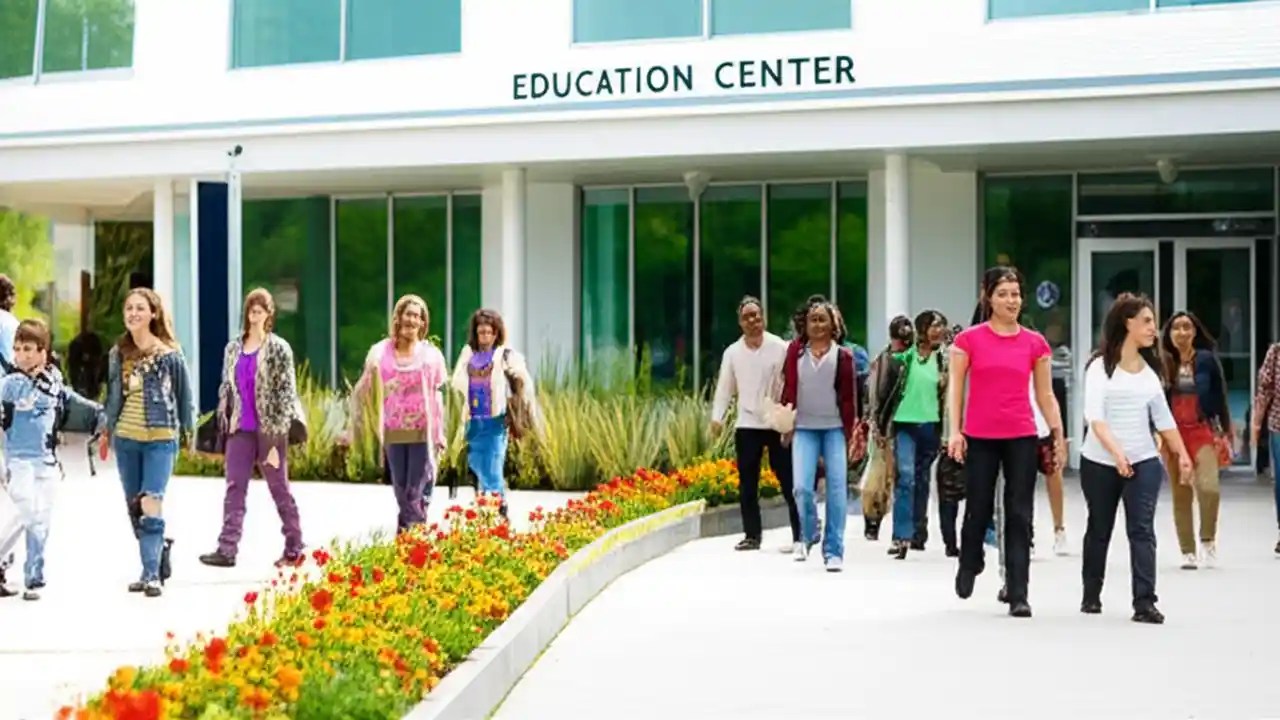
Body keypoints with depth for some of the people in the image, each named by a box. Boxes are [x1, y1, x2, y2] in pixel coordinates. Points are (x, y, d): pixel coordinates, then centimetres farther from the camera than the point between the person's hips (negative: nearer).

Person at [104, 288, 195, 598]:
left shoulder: (169, 354, -5)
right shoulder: (118, 354, 7)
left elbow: (185, 394, 3)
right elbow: (112, 395, 15)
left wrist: (188, 430, 6)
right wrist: (108, 428, 16)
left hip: (160, 438, -5)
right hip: (126, 439, 5)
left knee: (151, 505, -15)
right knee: (134, 508, 9)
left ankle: (152, 574, -13)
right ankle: (159, 551, 25)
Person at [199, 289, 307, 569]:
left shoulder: (279, 349, -4)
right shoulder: (233, 349, 11)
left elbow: (286, 393, -8)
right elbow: (226, 388, 15)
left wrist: (277, 437, -13)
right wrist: (223, 424, 9)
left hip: (268, 429, -4)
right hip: (240, 430, 4)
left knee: (279, 488, 5)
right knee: (234, 488, -3)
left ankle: (294, 548, 15)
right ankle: (227, 549, -6)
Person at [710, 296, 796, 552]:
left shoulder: (780, 348, -4)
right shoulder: (732, 352, 6)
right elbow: (725, 387, 8)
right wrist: (717, 417, -3)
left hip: (778, 424, -3)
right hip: (747, 425, 3)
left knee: (789, 482, -1)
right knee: (748, 484, 6)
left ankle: (799, 536, 4)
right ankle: (751, 535, 15)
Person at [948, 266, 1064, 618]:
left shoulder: (1034, 343, 4)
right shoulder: (969, 339, -1)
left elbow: (1044, 394, 9)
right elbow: (956, 390, 1)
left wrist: (1058, 433, 5)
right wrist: (955, 431, -7)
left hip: (1021, 437, 1)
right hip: (980, 437, -1)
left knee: (1019, 516, -2)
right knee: (978, 510, 10)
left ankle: (1018, 596, 0)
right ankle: (969, 566, 40)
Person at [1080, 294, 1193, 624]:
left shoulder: (1149, 370, 9)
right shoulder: (1101, 366, -7)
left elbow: (1164, 418, 15)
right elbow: (1094, 416, -17)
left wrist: (1182, 455, 10)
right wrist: (1116, 452, -30)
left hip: (1144, 462, 3)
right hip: (1100, 463, -3)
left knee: (1142, 530, -10)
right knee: (1099, 529, 12)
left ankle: (1144, 602, -14)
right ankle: (1091, 595, 29)